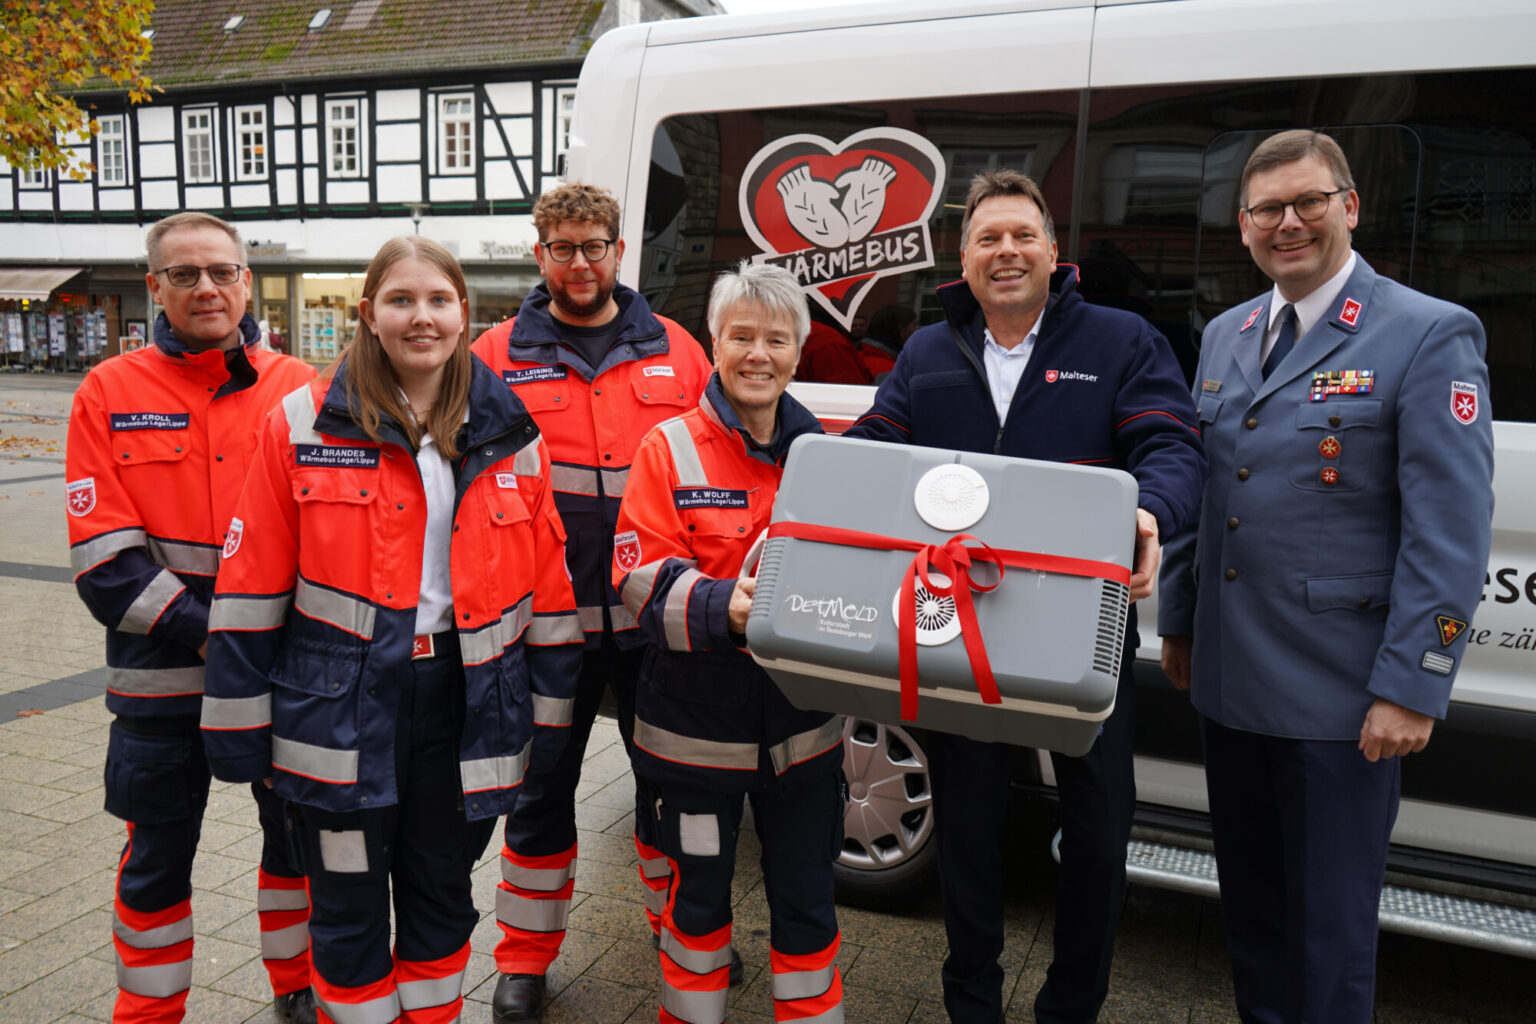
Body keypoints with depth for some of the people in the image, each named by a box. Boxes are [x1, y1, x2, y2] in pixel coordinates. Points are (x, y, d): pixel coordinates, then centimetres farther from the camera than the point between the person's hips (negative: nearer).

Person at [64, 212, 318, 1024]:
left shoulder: (297, 389, 0)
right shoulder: (110, 393, -1)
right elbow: (104, 561, -7)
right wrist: (209, 636, -16)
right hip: (163, 675, -1)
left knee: (298, 832, 15)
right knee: (157, 856, 12)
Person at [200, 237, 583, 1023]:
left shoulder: (509, 434, 2)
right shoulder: (303, 424, -4)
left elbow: (550, 586, 5)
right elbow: (251, 588, -4)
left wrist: (547, 717, 4)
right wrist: (240, 727, -4)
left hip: (463, 703, 2)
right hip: (339, 705, -2)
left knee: (442, 899, 19)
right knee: (349, 914, 12)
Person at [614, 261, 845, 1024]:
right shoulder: (669, 448, -6)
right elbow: (640, 577, -12)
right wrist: (722, 607, -29)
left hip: (803, 717, 3)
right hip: (698, 718, -2)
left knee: (806, 900, 14)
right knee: (699, 895, 15)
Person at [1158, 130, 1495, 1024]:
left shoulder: (1430, 336, -9)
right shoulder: (1225, 335, 11)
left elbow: (1451, 534, -13)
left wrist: (1409, 689, -16)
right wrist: (1178, 621, 17)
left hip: (1341, 698, -6)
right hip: (1230, 682, 6)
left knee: (1331, 925, 8)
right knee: (1250, 906, 20)